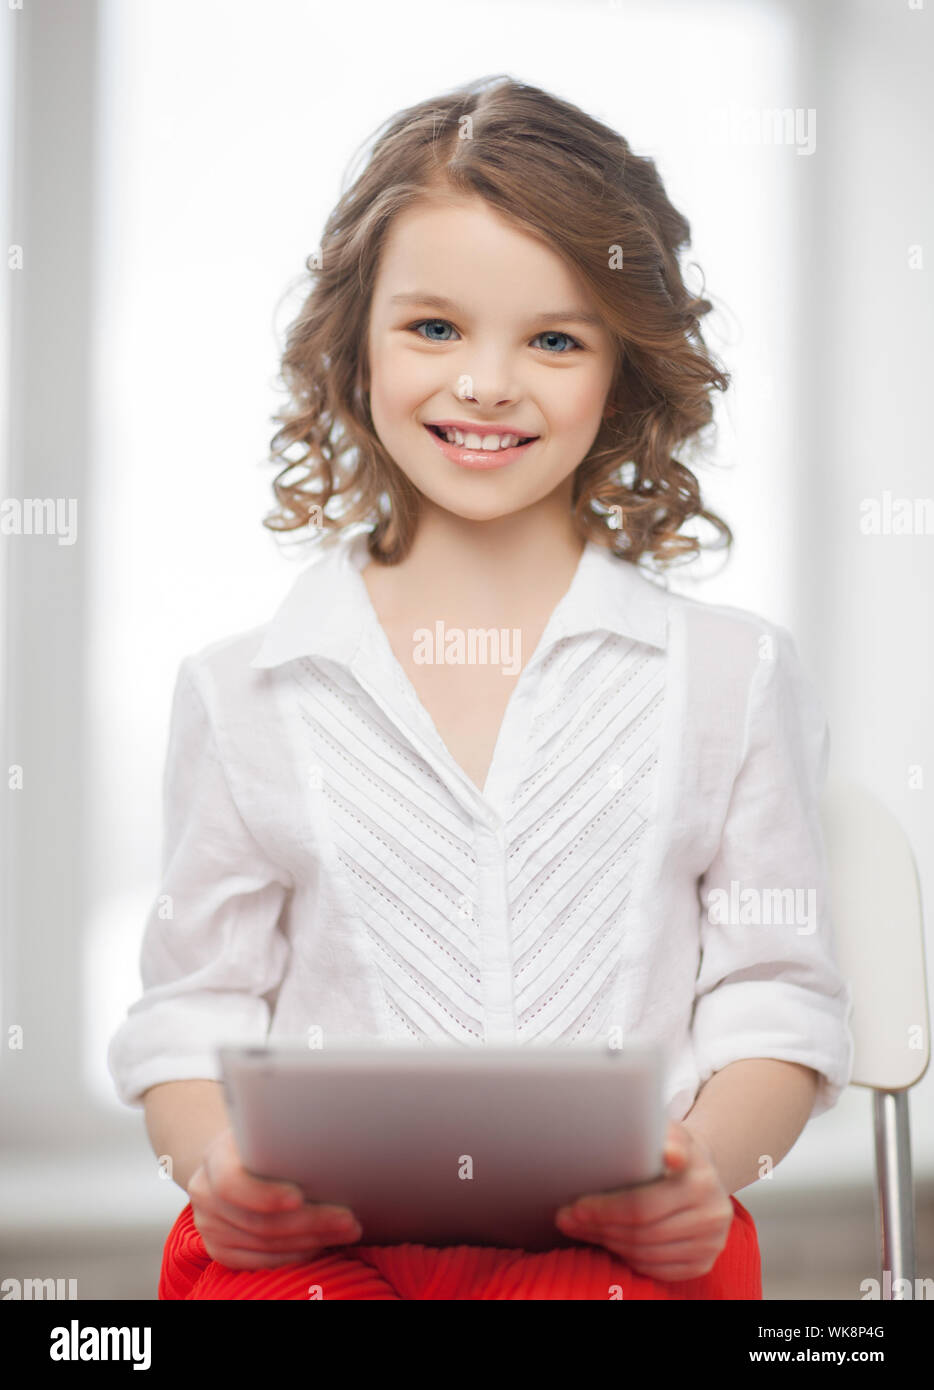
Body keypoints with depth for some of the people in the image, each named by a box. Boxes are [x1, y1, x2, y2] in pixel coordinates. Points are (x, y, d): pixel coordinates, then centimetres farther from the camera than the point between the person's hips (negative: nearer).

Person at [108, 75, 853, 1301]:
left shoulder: (732, 673, 12)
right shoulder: (244, 694, 13)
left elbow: (776, 1004, 10)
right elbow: (194, 1014, 13)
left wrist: (704, 1163, -10)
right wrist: (216, 1162, -8)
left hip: (619, 1246, 0)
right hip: (311, 1242, 1)